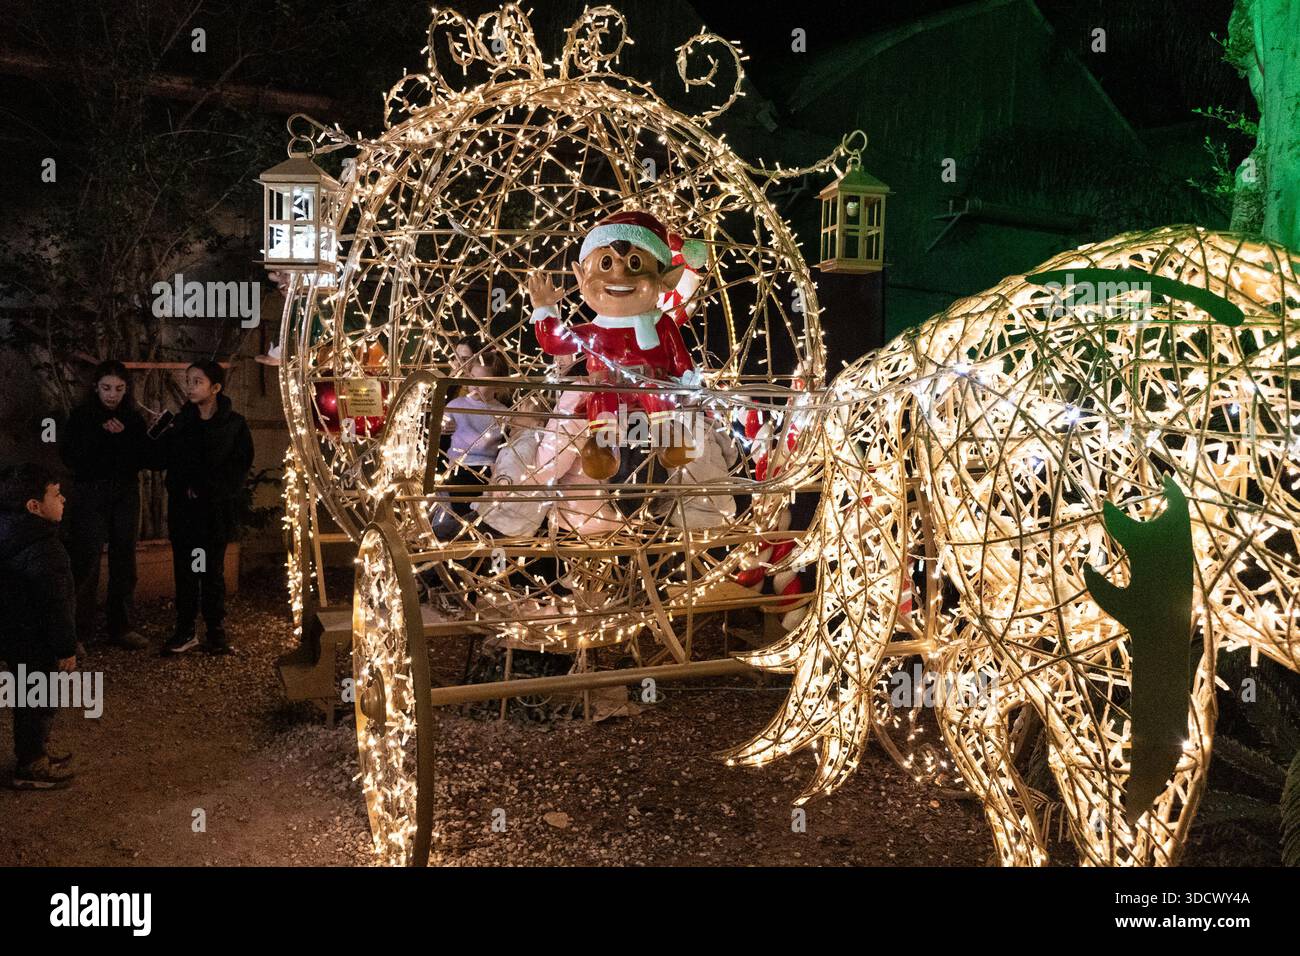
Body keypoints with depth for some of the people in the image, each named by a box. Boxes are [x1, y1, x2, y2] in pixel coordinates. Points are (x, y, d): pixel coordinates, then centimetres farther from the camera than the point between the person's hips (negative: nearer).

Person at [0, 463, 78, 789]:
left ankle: (36, 751, 38)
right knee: (39, 702, 5)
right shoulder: (44, 551, -28)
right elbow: (56, 605, -25)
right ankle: (31, 768, 18)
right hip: (36, 643, -9)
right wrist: (66, 648, -17)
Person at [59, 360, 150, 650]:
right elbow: (69, 456, -10)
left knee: (124, 562, 7)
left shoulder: (134, 418, 5)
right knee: (86, 563, -8)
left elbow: (141, 460, 2)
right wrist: (101, 433, -19)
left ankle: (121, 628, 16)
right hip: (90, 494, -3)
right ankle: (79, 632, -2)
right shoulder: (81, 416, -2)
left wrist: (123, 437, -14)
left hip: (126, 494, 3)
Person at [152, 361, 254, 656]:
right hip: (183, 507, 3)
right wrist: (186, 487, -13)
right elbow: (165, 460, 5)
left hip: (217, 509, -3)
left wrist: (205, 487, -11)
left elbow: (240, 465, -5)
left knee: (213, 570, 2)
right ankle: (185, 631, 12)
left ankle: (216, 632, 11)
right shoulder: (180, 422, 8)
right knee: (185, 570, 4)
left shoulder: (234, 424, -1)